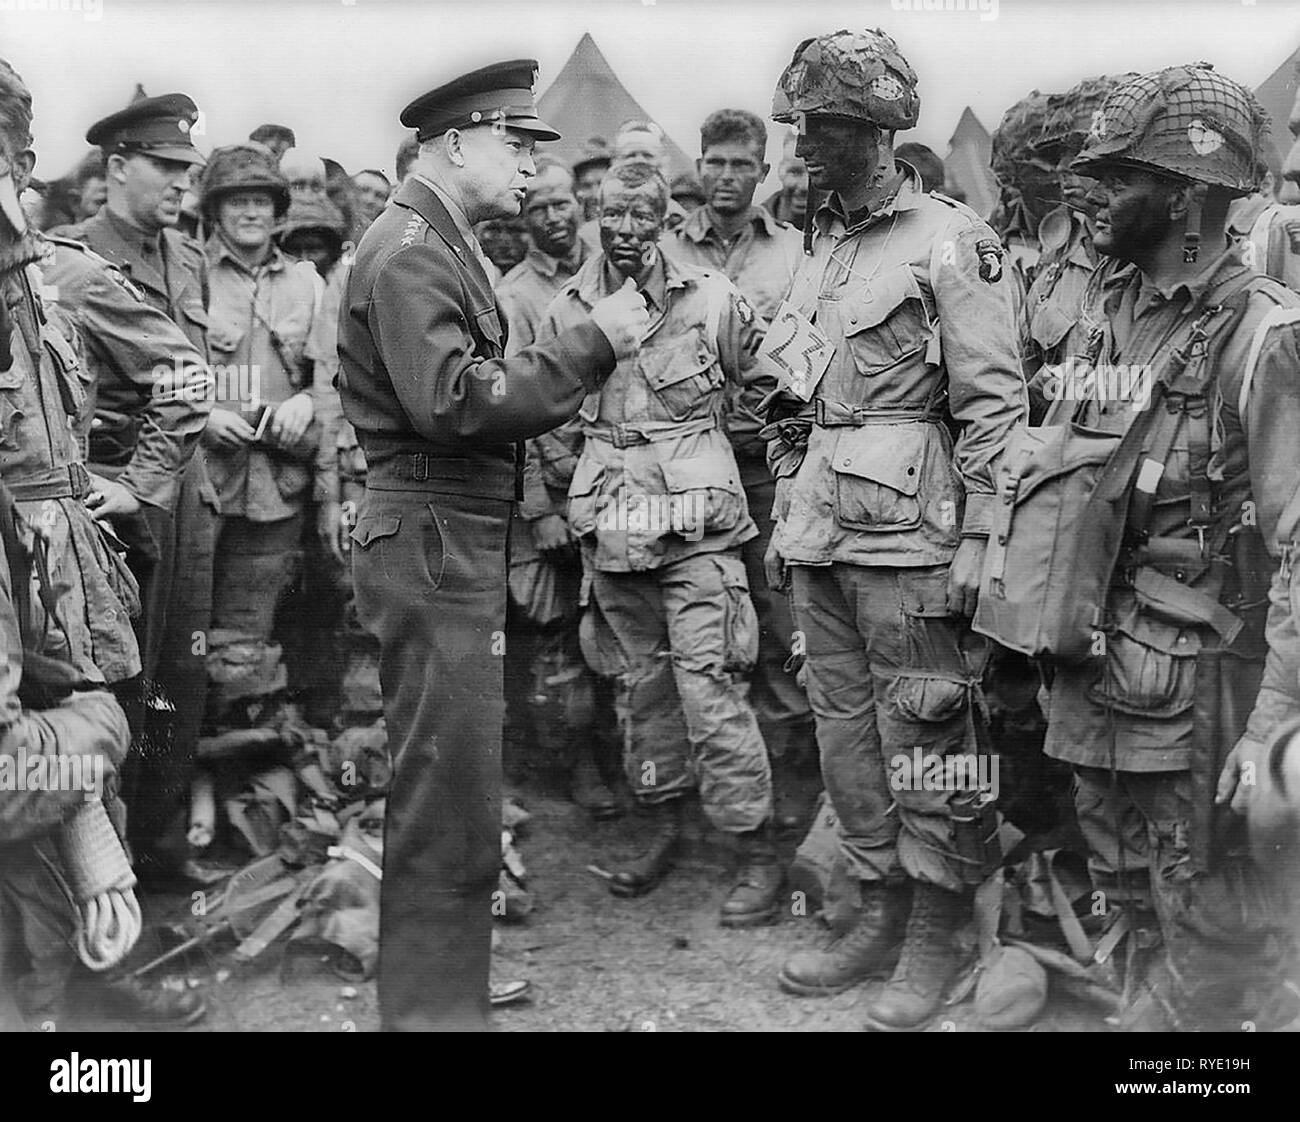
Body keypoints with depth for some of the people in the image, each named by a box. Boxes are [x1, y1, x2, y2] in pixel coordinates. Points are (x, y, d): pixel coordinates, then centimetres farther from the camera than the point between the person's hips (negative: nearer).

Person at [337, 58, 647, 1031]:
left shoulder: (446, 245, 19)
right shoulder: (409, 248, -12)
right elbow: (451, 402, -24)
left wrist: (591, 354, 6)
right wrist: (589, 344, -19)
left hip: (463, 541, 11)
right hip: (432, 541, -11)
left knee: (453, 788, 18)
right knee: (451, 799, -4)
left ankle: (438, 992, 33)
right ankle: (434, 1006, 8)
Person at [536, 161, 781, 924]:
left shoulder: (711, 298, -5)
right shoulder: (567, 310, 6)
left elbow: (770, 387, 8)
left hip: (695, 522, -4)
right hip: (611, 527, 5)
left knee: (707, 684, -8)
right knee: (643, 681, 15)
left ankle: (759, 854, 3)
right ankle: (664, 825, 30)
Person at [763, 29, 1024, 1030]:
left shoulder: (951, 241, -6)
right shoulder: (822, 250, 17)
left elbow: (995, 404, -11)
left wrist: (977, 541, -16)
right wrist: (786, 518, 19)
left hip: (907, 536, -8)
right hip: (823, 535, 8)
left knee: (926, 739, 0)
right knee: (846, 728, 12)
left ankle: (937, 940, 14)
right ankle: (881, 913, 25)